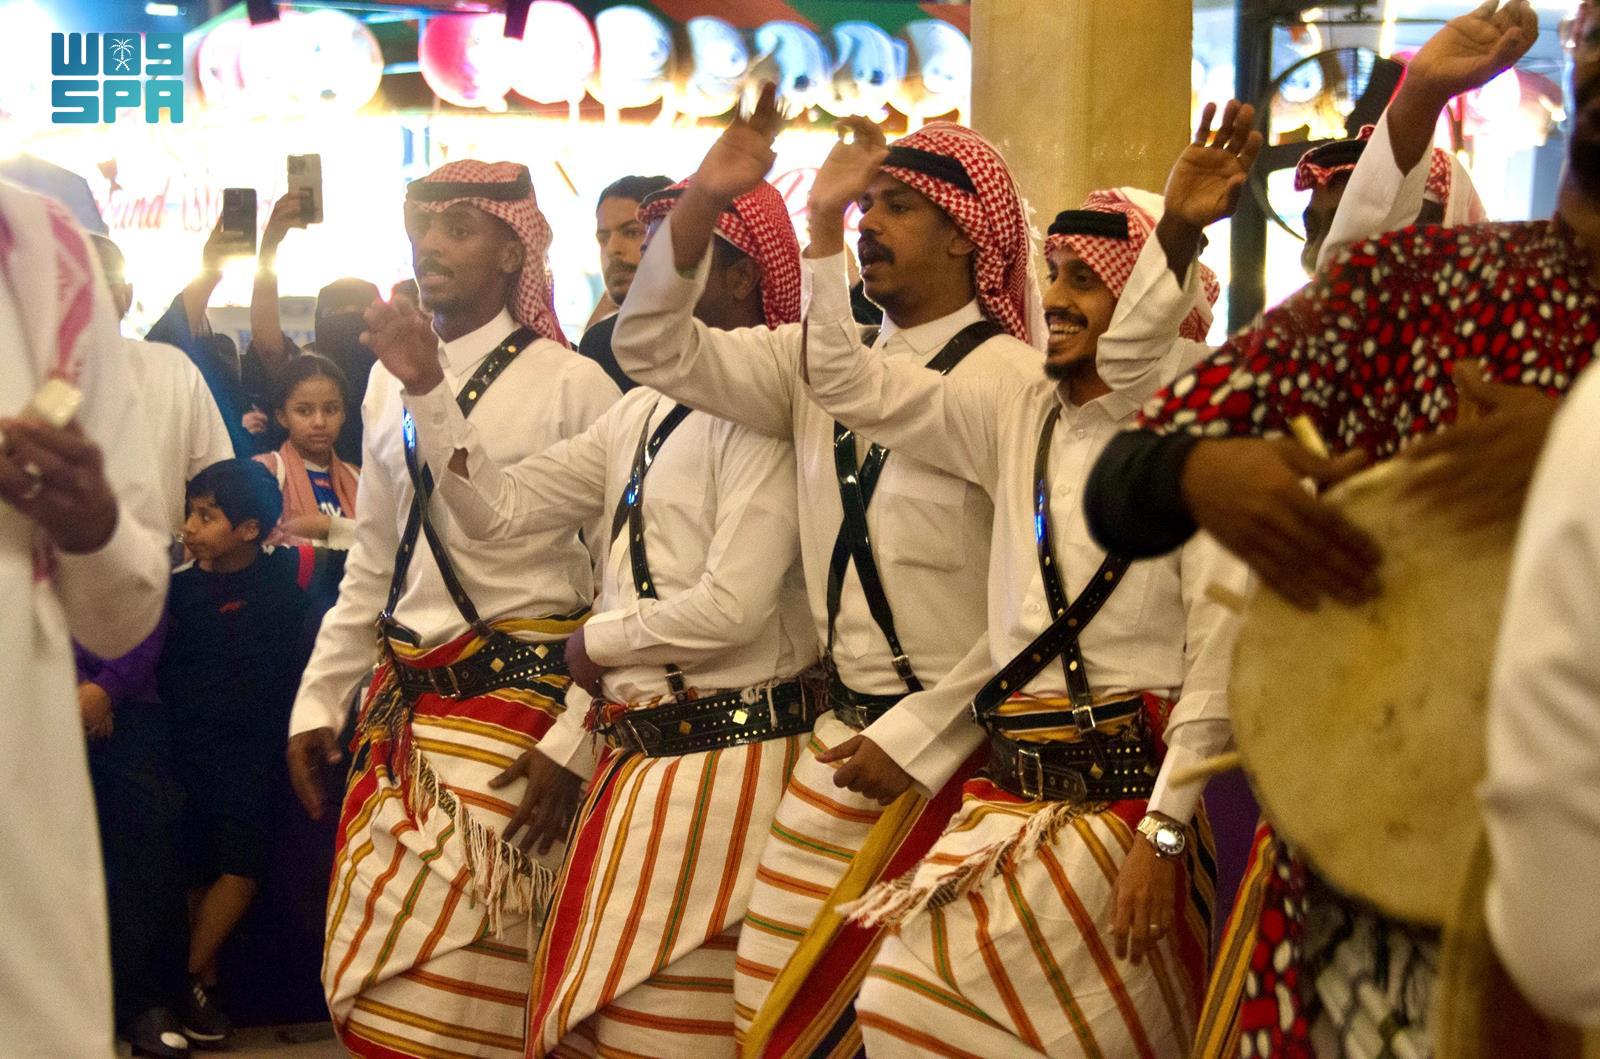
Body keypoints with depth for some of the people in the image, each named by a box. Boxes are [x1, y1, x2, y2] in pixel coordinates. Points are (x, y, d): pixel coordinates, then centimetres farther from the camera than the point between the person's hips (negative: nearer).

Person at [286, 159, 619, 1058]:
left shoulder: (571, 383, -6)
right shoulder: (391, 380, 13)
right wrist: (320, 700, 17)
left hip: (517, 693, -6)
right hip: (400, 702, 6)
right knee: (365, 986, 7)